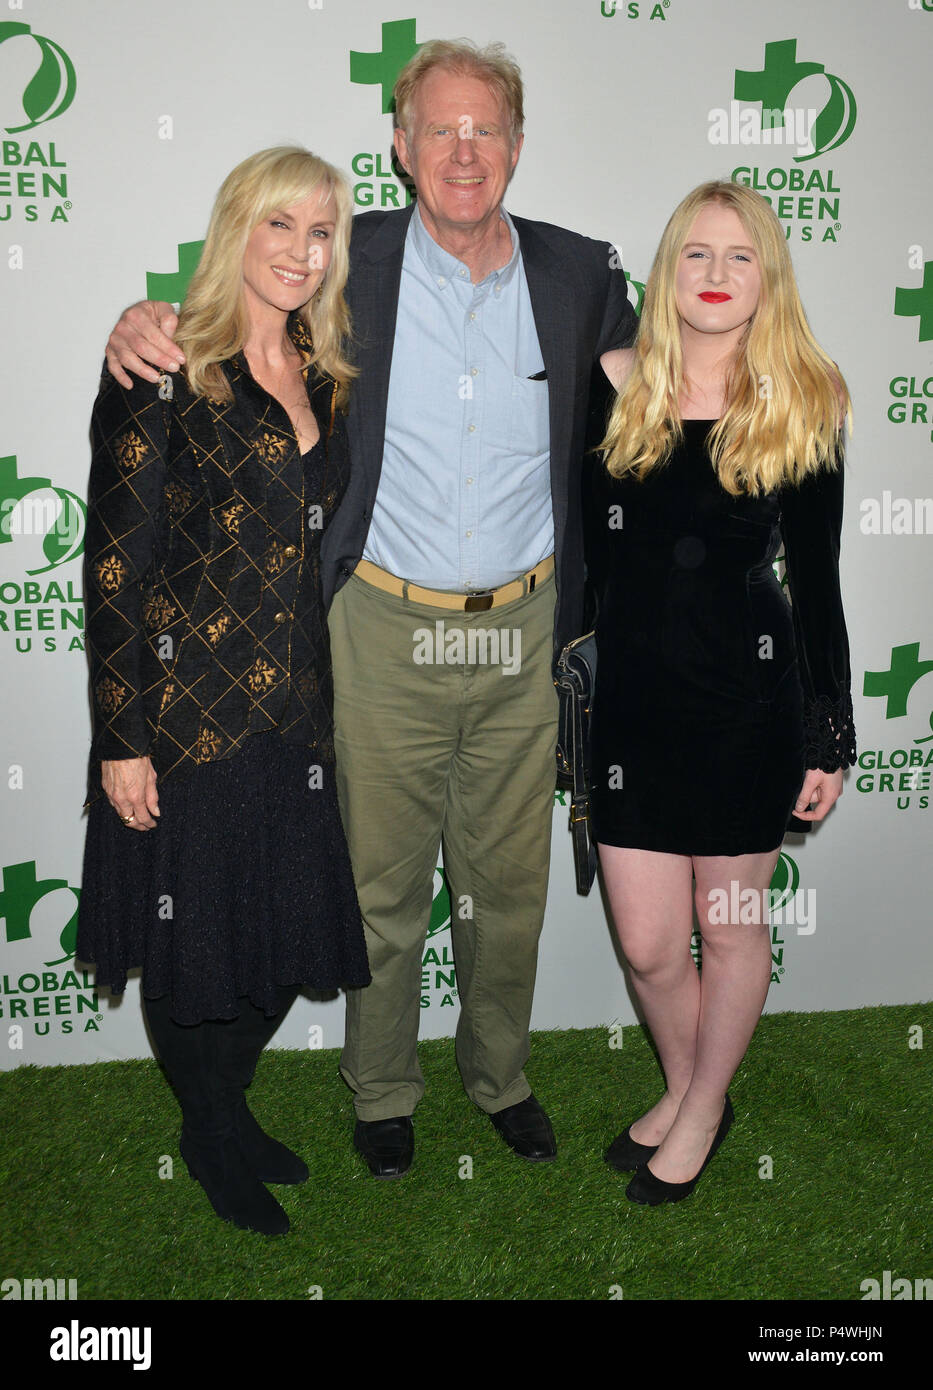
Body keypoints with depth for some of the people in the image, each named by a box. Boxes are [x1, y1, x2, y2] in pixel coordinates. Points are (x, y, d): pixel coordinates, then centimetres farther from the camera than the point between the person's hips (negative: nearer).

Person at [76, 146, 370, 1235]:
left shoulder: (326, 384, 11)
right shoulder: (162, 375, -8)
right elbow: (115, 565, -11)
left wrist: (326, 702, 13)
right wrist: (121, 738, -13)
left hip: (295, 712, 6)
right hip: (186, 715, -6)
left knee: (289, 932, 13)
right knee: (193, 941, 8)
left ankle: (231, 1110, 40)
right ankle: (210, 1138, 35)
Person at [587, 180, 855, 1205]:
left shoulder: (802, 406, -1)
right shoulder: (616, 387, 3)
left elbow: (816, 582, 0)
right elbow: (588, 554, 7)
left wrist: (829, 737, 0)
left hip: (747, 696, -1)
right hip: (631, 691, 2)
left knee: (731, 927, 13)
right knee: (647, 945, 7)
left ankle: (704, 1109, 37)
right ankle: (682, 1088, 38)